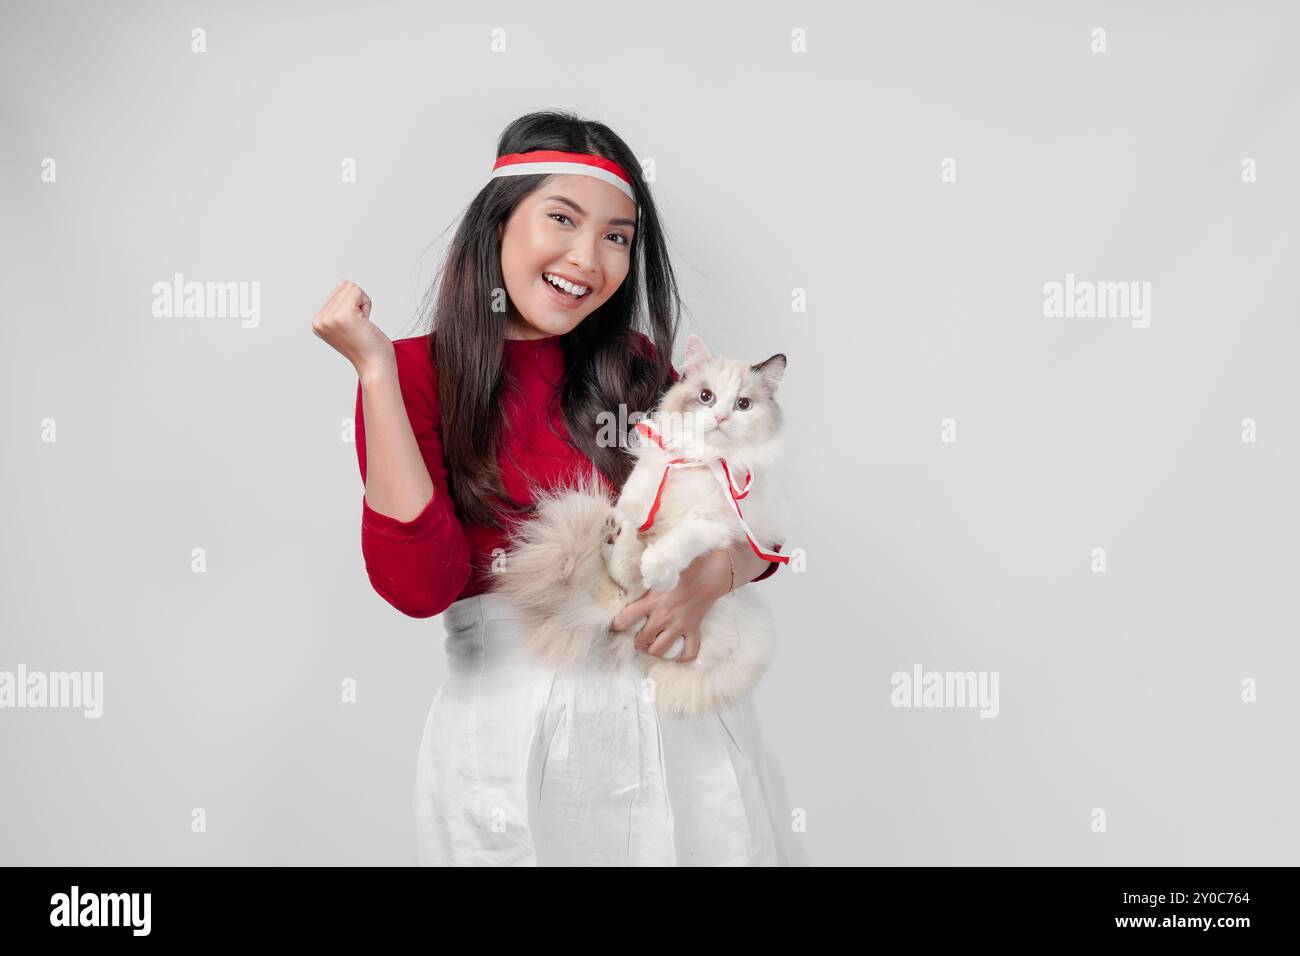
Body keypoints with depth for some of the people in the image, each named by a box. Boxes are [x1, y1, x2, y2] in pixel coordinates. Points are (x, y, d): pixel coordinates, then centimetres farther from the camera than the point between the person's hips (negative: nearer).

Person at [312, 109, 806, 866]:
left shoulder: (636, 365, 8)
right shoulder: (412, 375, -2)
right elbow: (420, 585, -15)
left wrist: (712, 573, -16)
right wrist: (376, 370, -17)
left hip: (677, 714, 4)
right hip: (510, 717, -3)